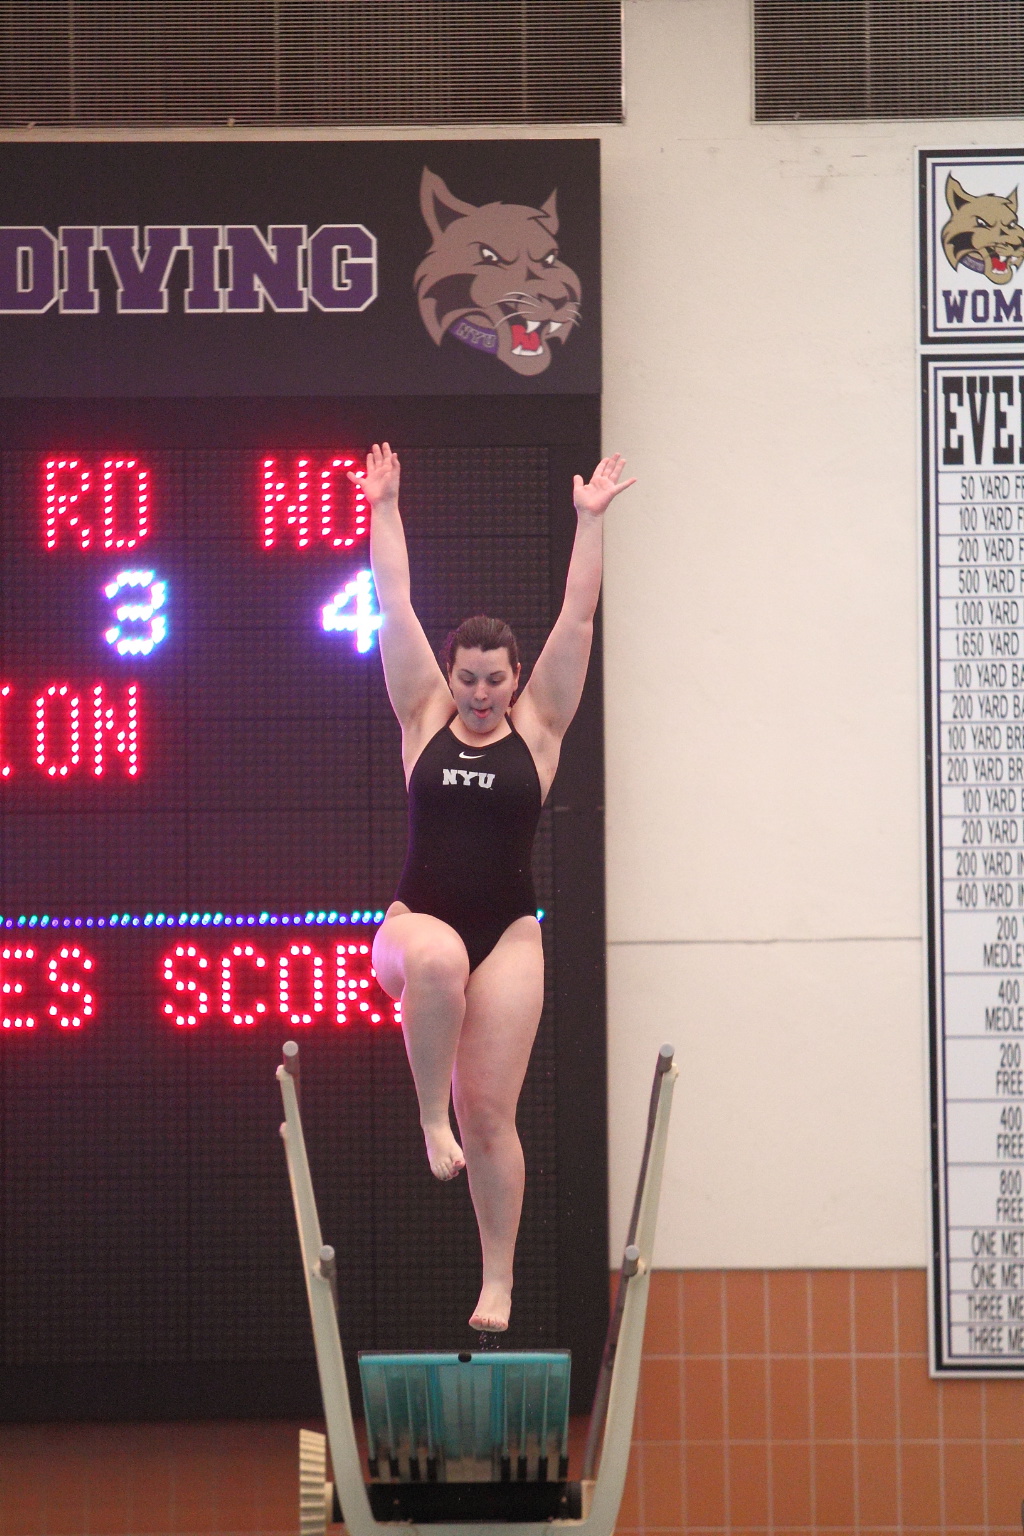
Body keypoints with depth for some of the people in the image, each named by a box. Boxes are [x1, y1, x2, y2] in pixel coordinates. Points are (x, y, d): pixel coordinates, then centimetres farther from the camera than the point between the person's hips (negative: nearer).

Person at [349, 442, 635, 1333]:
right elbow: (396, 611, 4)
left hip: (507, 934, 0)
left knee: (491, 1111, -4)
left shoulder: (537, 728, 5)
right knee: (437, 960, -39)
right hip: (419, 919, 0)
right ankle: (430, 1118, -21)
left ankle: (499, 1280, 6)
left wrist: (591, 522, -3)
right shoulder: (425, 719, 6)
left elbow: (577, 622, 0)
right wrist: (384, 513, 2)